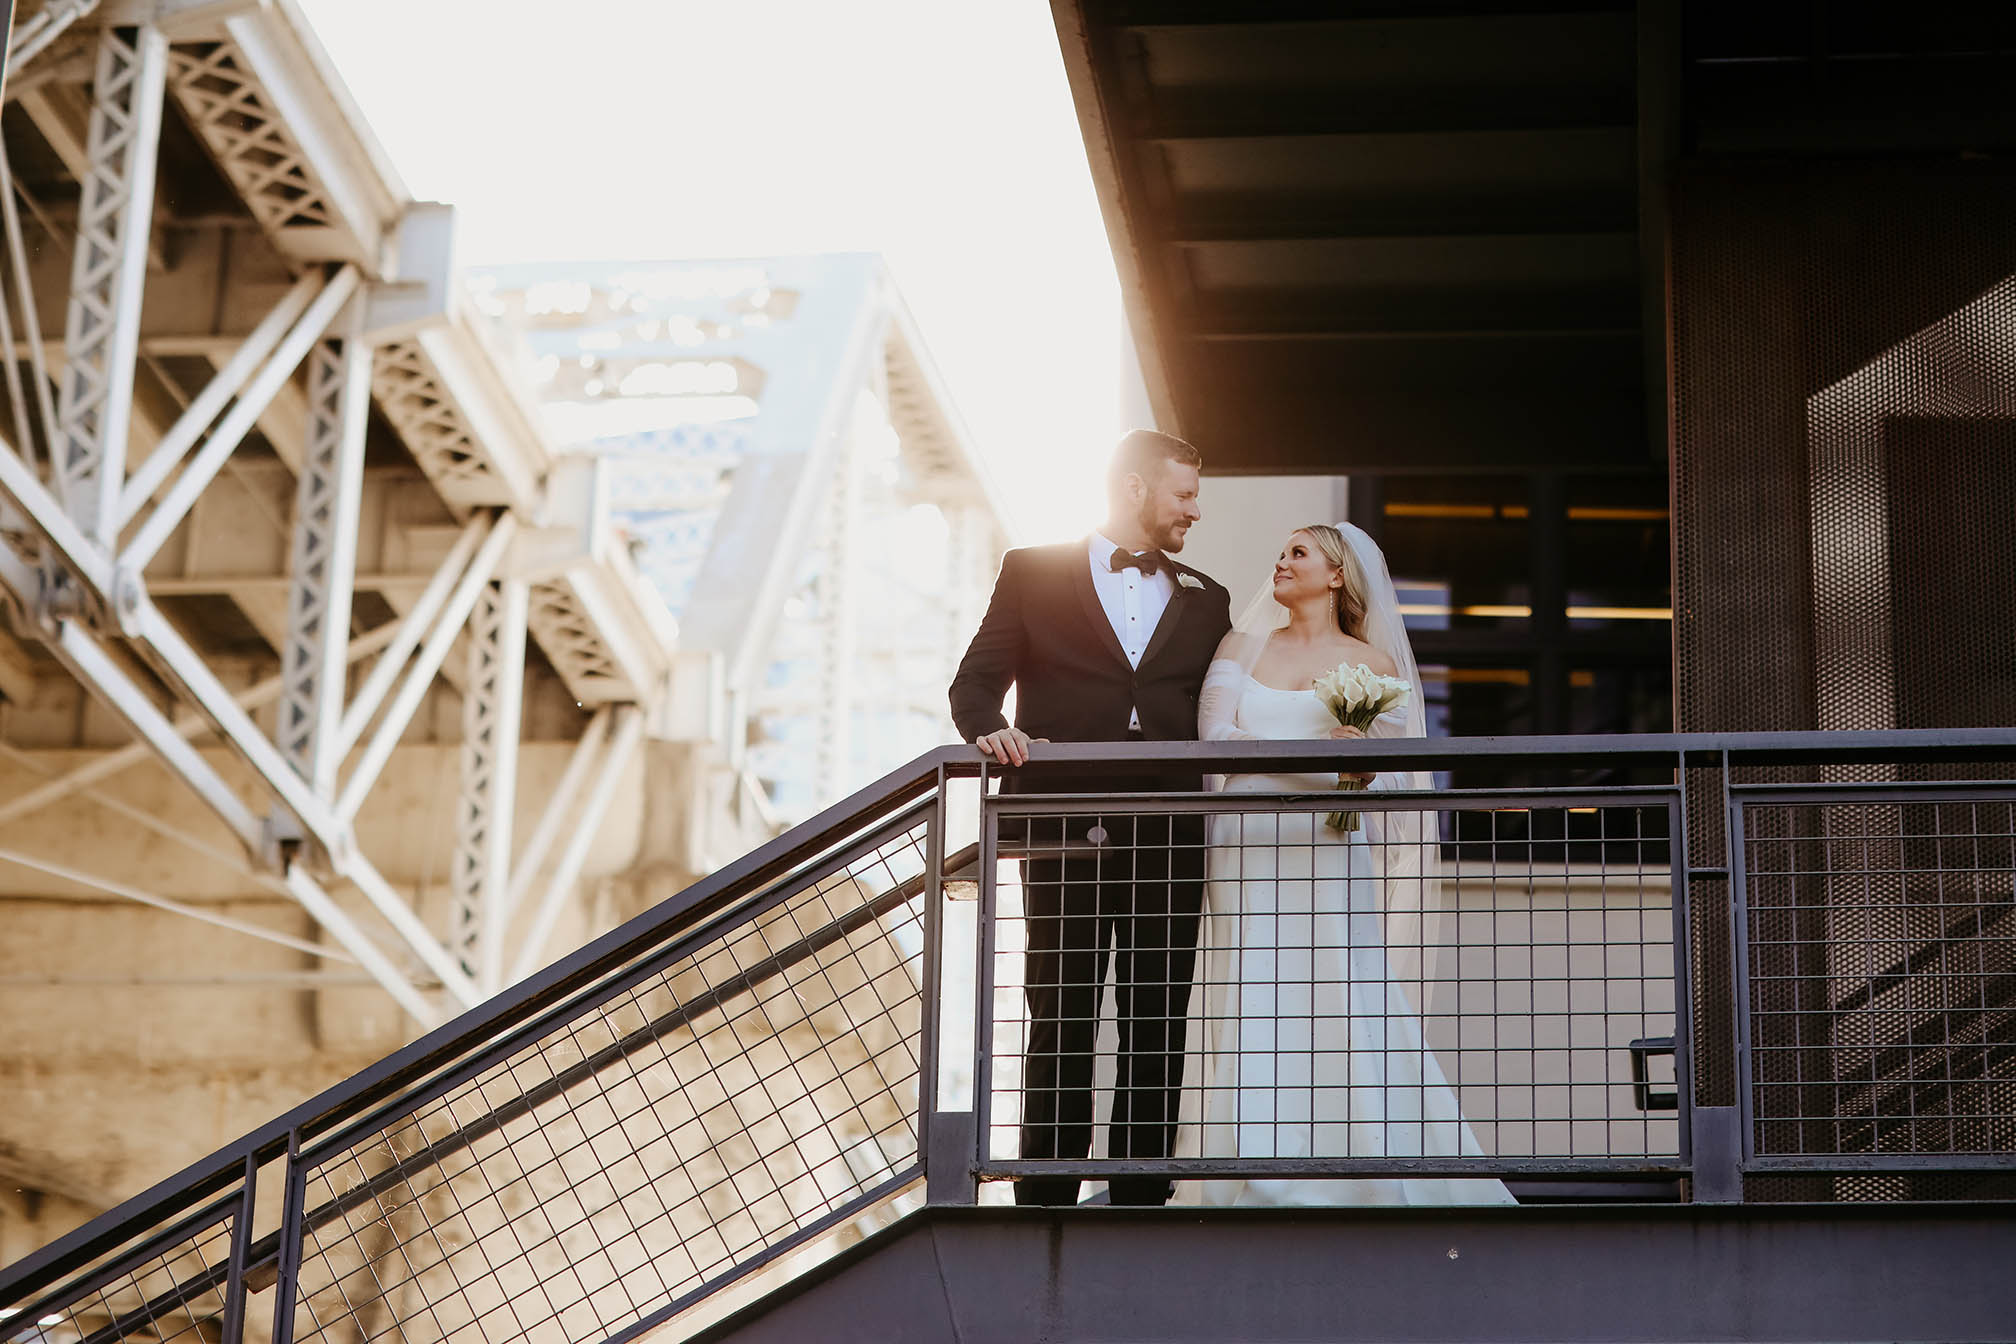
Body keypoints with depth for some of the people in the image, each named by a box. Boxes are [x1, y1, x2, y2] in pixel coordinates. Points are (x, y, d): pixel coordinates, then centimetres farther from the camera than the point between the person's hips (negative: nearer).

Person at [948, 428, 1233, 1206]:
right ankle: (1045, 1201, 2)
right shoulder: (1033, 574, 9)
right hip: (1067, 840, -3)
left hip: (1169, 842, 3)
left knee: (1158, 1033, 3)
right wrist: (993, 732, -16)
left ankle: (1140, 1199, 7)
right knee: (1060, 1027, -1)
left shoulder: (1204, 602, 18)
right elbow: (976, 683, 5)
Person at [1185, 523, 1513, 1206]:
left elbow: (1391, 777, 6)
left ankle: (1373, 1185, -5)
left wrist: (1362, 772, -18)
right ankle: (1260, 1190, -3)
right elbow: (1215, 735, 1)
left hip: (1328, 850, -2)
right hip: (1247, 848, 2)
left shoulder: (1372, 664, 10)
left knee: (1345, 1012, -10)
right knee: (1251, 1017, -4)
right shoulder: (1242, 645, 16)